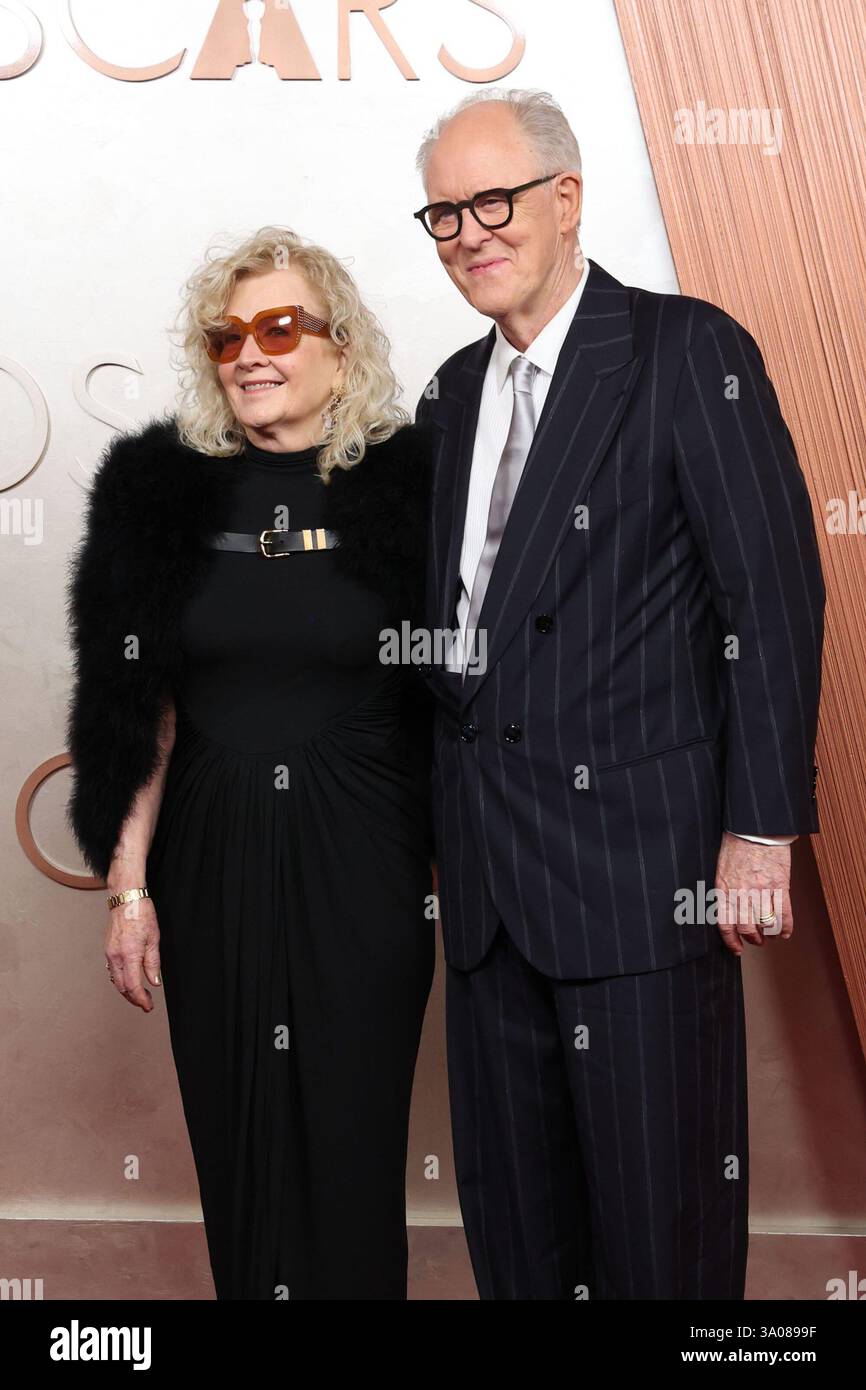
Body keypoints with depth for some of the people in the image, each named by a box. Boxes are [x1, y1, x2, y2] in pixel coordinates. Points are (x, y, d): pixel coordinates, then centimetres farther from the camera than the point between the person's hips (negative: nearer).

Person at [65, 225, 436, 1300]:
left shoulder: (407, 487, -3)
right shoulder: (159, 487, 1)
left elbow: (447, 701, -1)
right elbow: (141, 708, 3)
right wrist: (129, 884, 0)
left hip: (359, 858, -1)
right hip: (211, 858, 2)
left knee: (351, 1141, 6)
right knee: (236, 1141, 12)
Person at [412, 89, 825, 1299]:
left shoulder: (688, 352, -5)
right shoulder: (454, 390, 15)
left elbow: (773, 596, -10)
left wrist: (762, 829, -15)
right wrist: (444, 818, 13)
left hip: (640, 851, -6)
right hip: (488, 863, 7)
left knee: (660, 1214, 4)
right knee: (511, 1204, 16)